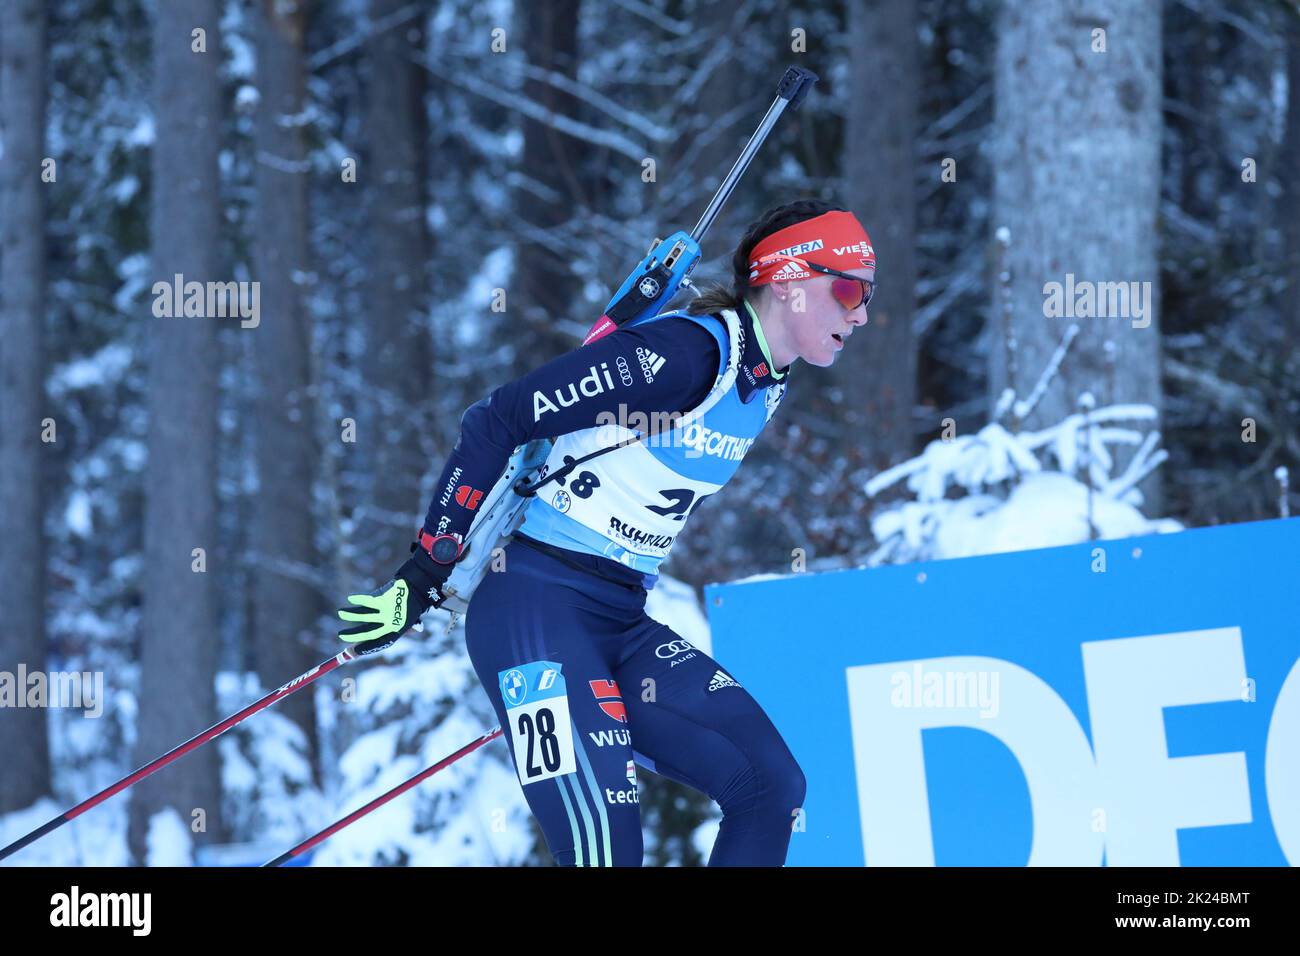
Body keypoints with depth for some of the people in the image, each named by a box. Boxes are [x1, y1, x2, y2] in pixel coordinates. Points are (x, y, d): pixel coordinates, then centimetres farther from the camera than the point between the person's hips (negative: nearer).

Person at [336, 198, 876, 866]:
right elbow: (498, 421, -16)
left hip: (624, 626, 9)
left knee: (772, 787, -3)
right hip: (536, 605, -9)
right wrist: (425, 574, -14)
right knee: (603, 845, -22)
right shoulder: (684, 351, -17)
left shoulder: (767, 385, 10)